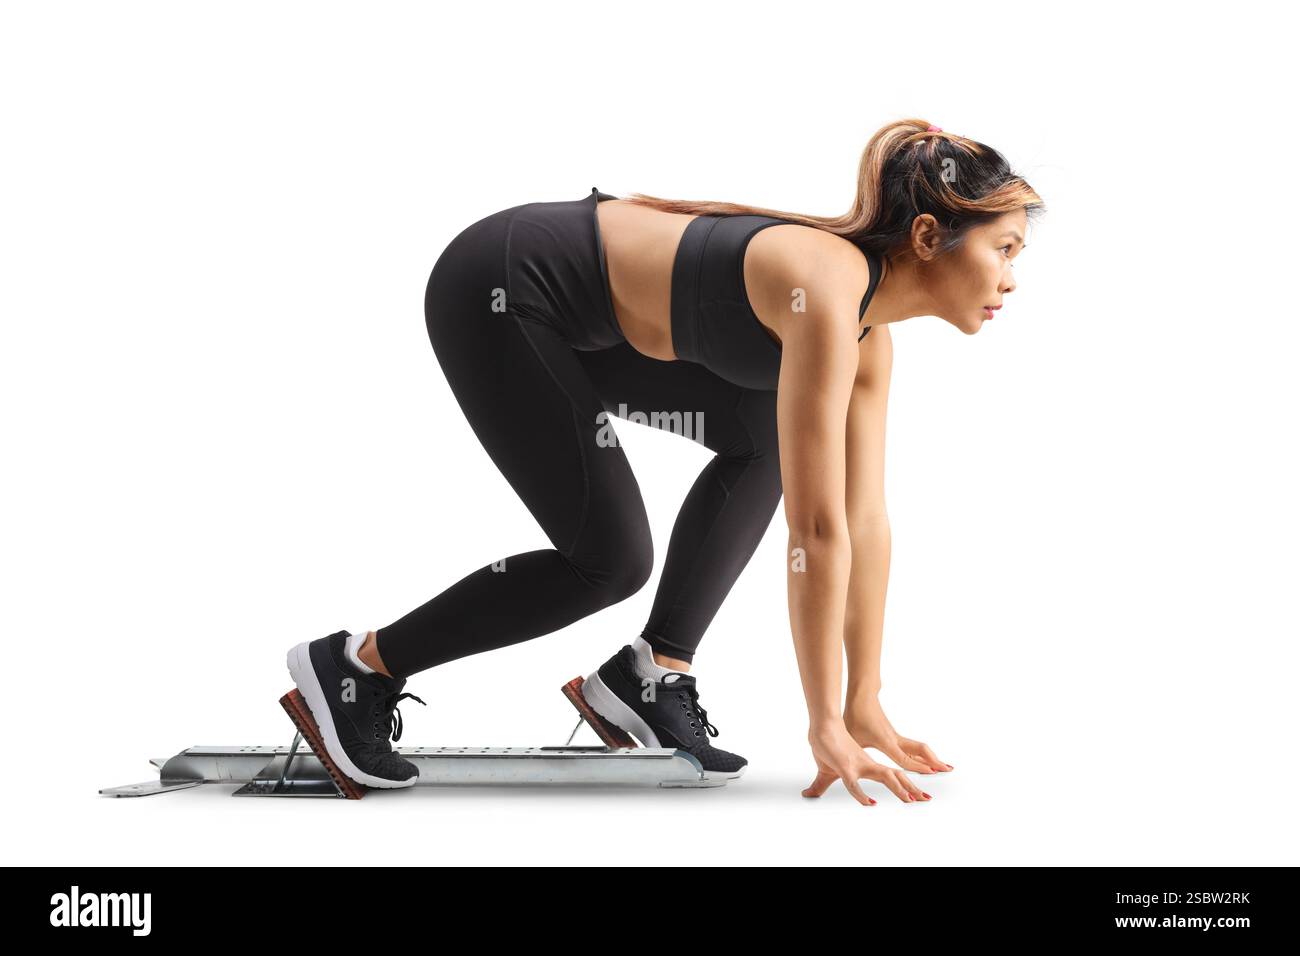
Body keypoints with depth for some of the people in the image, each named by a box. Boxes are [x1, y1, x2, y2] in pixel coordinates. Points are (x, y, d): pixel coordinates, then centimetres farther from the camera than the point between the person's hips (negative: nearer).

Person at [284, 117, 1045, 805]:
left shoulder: (868, 328, -1)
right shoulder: (827, 290, -28)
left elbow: (866, 519, 2)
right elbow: (818, 530, -29)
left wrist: (865, 703, 3)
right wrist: (827, 725, -22)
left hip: (586, 311, 9)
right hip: (497, 293, -9)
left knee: (763, 436, 5)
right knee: (611, 558, -7)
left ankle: (653, 671, 6)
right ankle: (354, 666, 5)